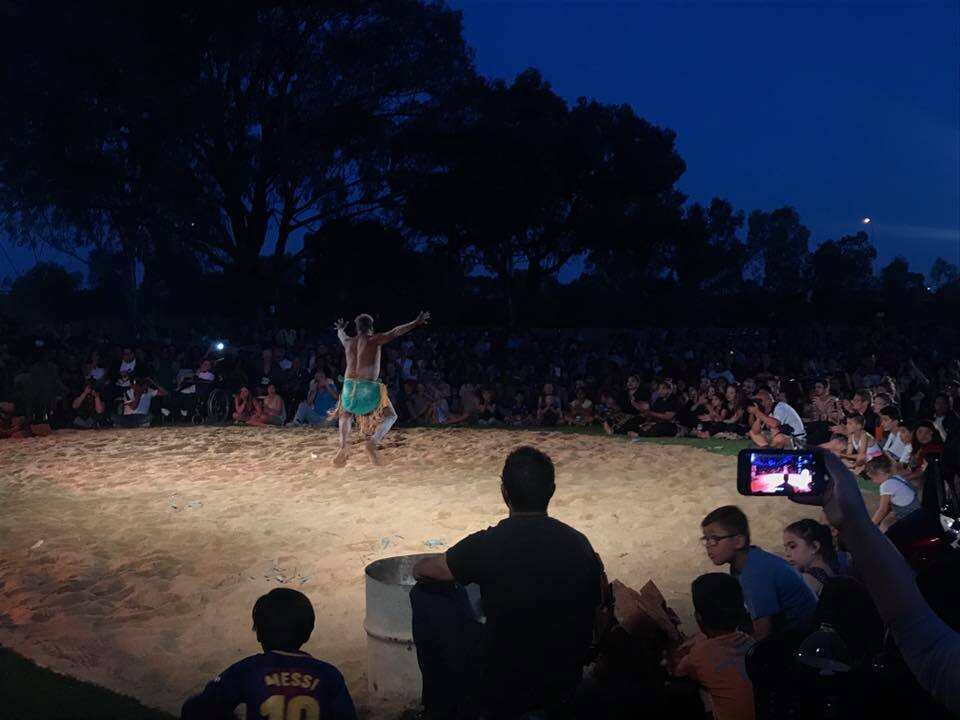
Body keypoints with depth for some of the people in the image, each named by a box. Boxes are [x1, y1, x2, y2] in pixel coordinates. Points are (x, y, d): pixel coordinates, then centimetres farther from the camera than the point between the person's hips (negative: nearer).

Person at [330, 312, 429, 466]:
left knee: (346, 416, 30)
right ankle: (373, 442, -18)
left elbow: (341, 335, 39)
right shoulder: (374, 340, -1)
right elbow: (396, 332, -7)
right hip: (369, 387, -5)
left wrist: (340, 329, 62)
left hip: (349, 385, 5)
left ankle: (343, 446, 4)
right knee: (390, 416, 9)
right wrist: (415, 323, -6)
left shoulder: (348, 342, 15)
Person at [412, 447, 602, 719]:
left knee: (424, 597, 7)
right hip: (564, 693, 5)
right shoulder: (580, 544, -7)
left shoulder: (487, 545, -19)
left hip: (499, 696, -5)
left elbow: (422, 571, -2)